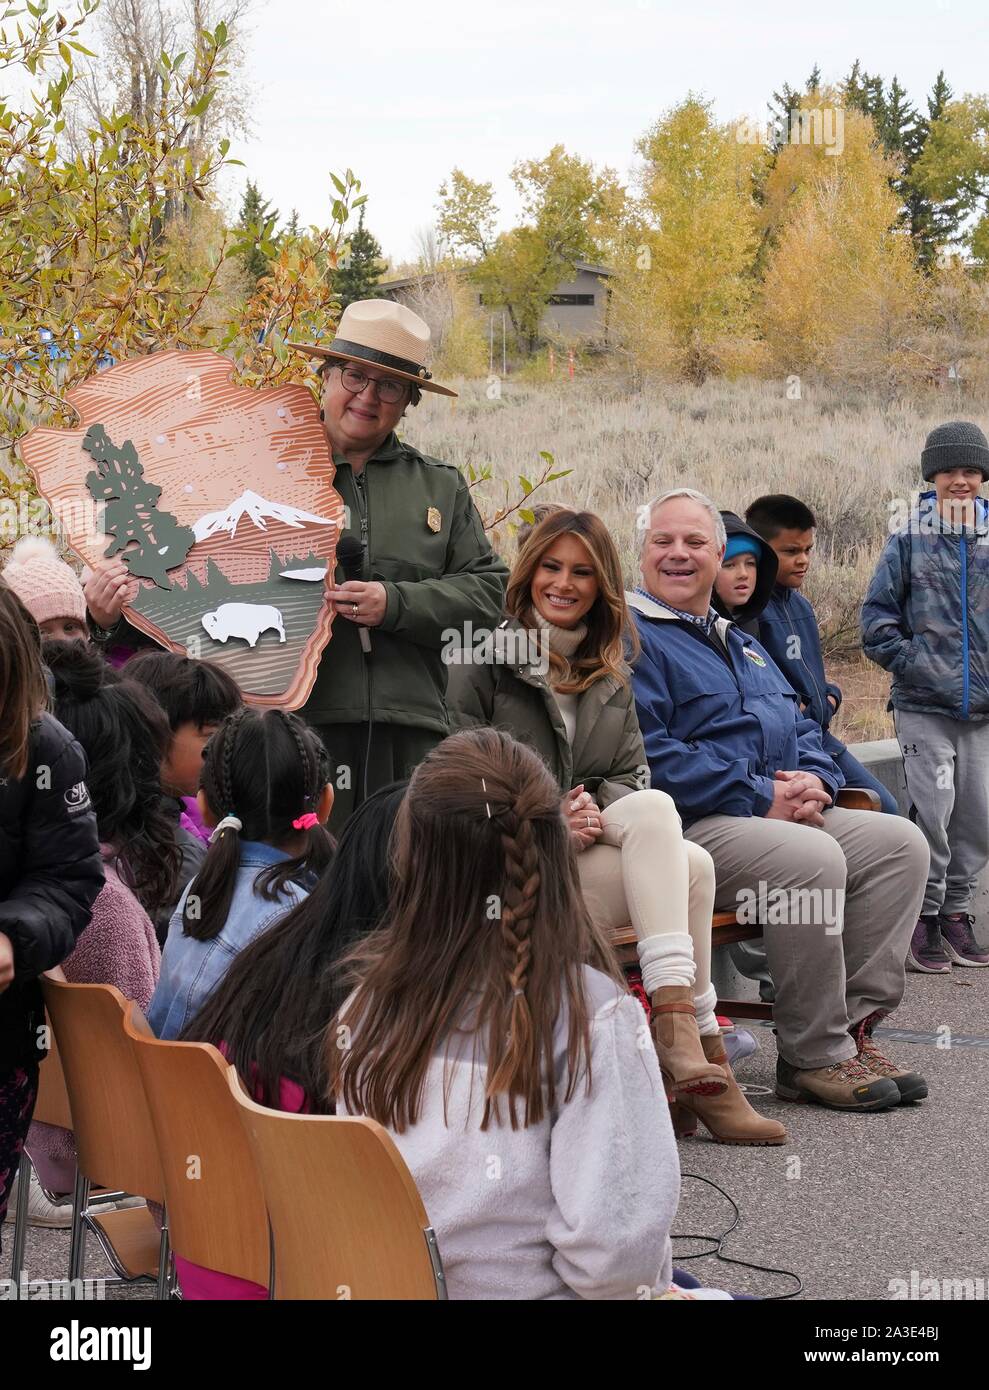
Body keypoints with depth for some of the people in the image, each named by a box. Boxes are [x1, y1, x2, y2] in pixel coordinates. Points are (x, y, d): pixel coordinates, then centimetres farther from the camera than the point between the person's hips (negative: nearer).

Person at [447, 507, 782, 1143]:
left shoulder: (612, 674, 19)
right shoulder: (481, 661, 1)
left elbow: (632, 774, 13)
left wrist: (600, 812, -11)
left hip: (591, 840, 5)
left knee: (654, 806, -30)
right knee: (690, 868, -26)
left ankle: (675, 1022, -35)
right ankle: (701, 1045, -29)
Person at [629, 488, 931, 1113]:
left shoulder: (742, 643, 26)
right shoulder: (630, 638, -4)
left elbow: (801, 727, 26)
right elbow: (647, 753, -16)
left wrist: (815, 781, 1)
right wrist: (759, 796, -18)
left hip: (783, 814, 9)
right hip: (689, 828, -9)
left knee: (900, 841, -7)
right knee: (813, 858, -32)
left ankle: (853, 1024, -7)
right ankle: (813, 1057, -20)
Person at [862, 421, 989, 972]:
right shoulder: (909, 543, 2)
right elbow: (877, 614, 3)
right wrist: (909, 662, -8)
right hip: (925, 706, -2)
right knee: (932, 810, -8)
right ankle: (925, 916, 5)